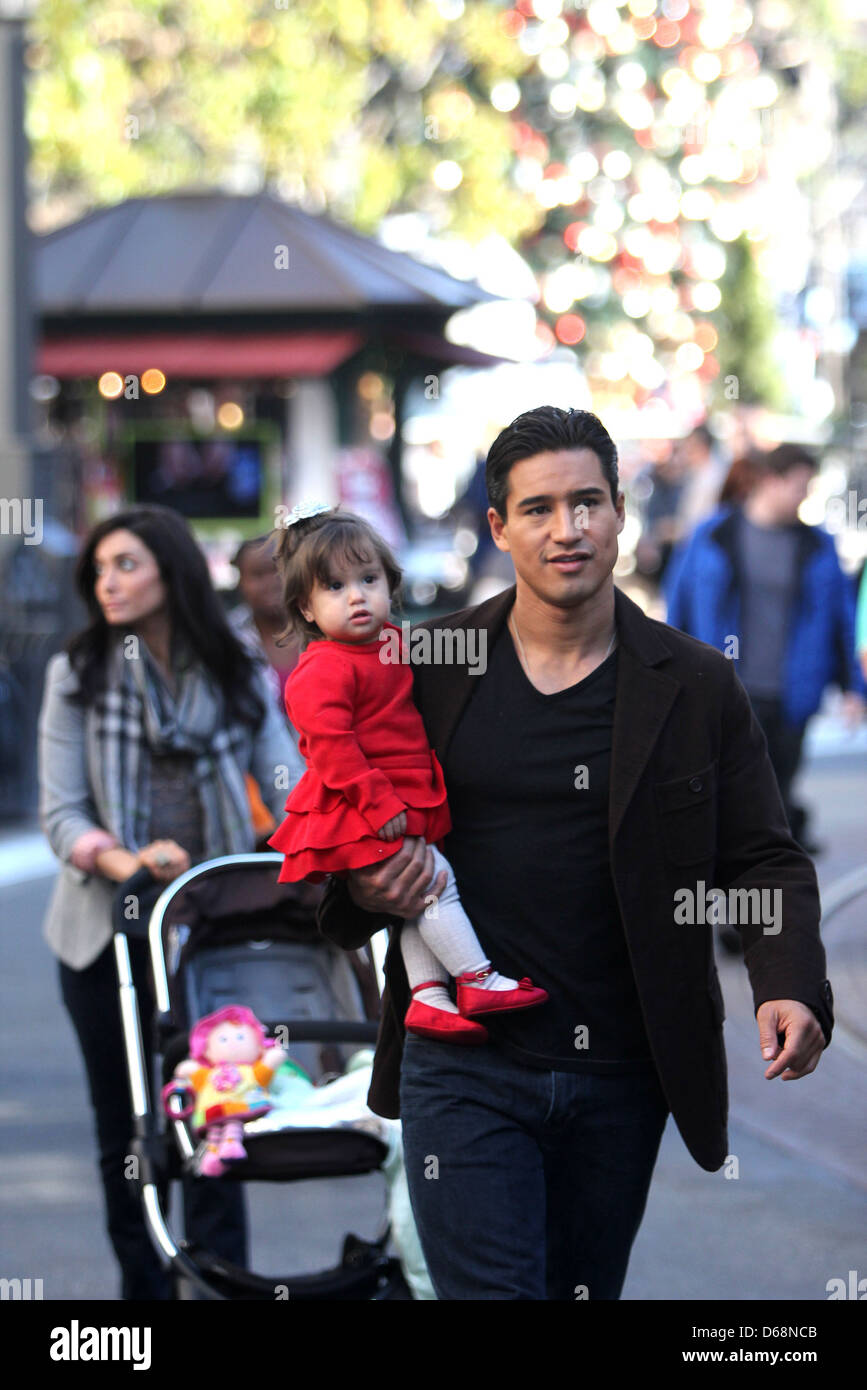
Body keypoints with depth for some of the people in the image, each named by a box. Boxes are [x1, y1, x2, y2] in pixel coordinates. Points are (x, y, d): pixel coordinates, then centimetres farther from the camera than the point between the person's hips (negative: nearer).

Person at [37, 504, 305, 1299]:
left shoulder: (239, 682, 1)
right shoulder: (78, 675, 0)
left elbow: (292, 790, -5)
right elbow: (61, 814, -5)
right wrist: (123, 861, -25)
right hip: (108, 935, 1)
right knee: (125, 1136, 9)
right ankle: (144, 1289, 20)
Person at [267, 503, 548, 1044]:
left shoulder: (393, 643, 11)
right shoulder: (323, 671, -18)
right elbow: (331, 746, -24)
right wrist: (377, 804, -25)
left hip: (405, 804, 9)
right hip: (357, 815, -9)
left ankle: (429, 997, 9)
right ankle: (479, 982, -9)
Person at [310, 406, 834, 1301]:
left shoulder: (694, 684, 3)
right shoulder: (425, 670, 2)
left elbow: (763, 859, 4)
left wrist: (790, 986, -14)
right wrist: (361, 891, -13)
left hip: (622, 1080, 2)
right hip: (464, 1070, -2)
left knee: (589, 1293, 14)